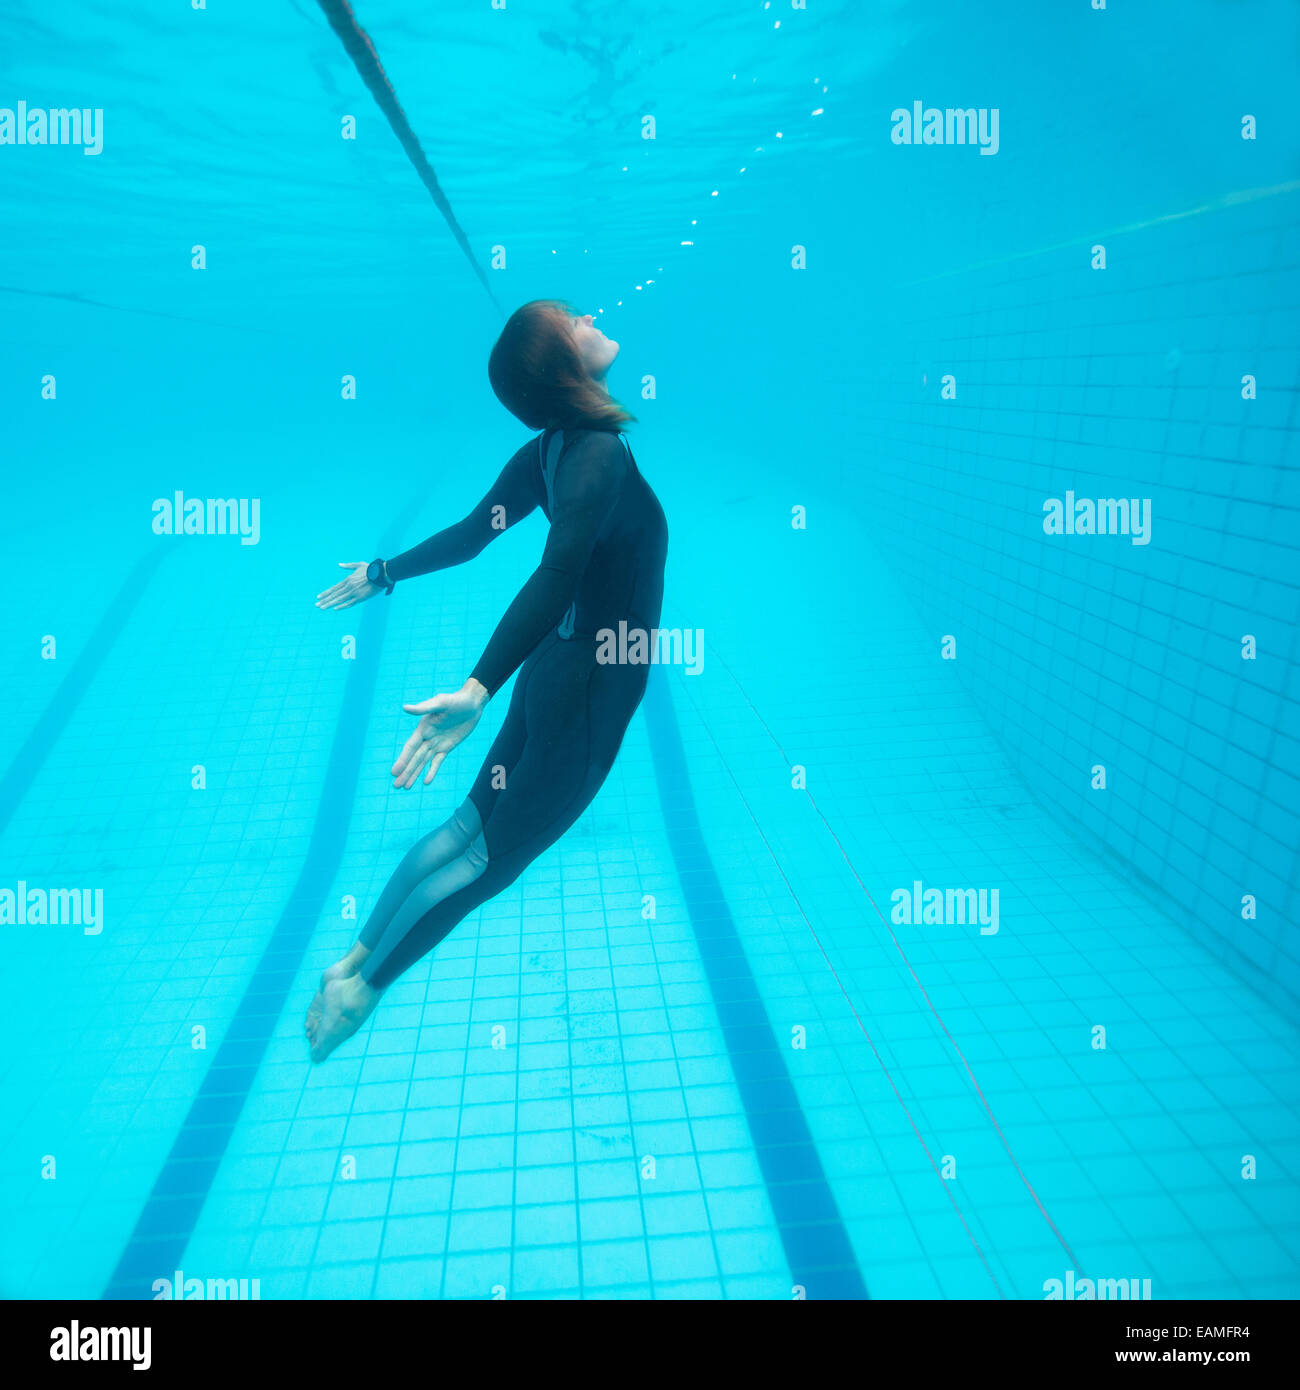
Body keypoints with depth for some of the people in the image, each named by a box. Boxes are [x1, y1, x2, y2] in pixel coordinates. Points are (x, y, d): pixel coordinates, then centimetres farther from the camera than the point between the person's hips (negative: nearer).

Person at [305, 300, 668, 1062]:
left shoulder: (550, 450, 4)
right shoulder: (599, 452, -22)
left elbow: (468, 536, 12)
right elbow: (557, 573, -37)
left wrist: (383, 574, 27)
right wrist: (481, 688, -47)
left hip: (557, 670, 8)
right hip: (590, 690, -8)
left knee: (470, 825, 18)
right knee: (492, 855, 8)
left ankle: (356, 961, 29)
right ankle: (362, 986, 21)